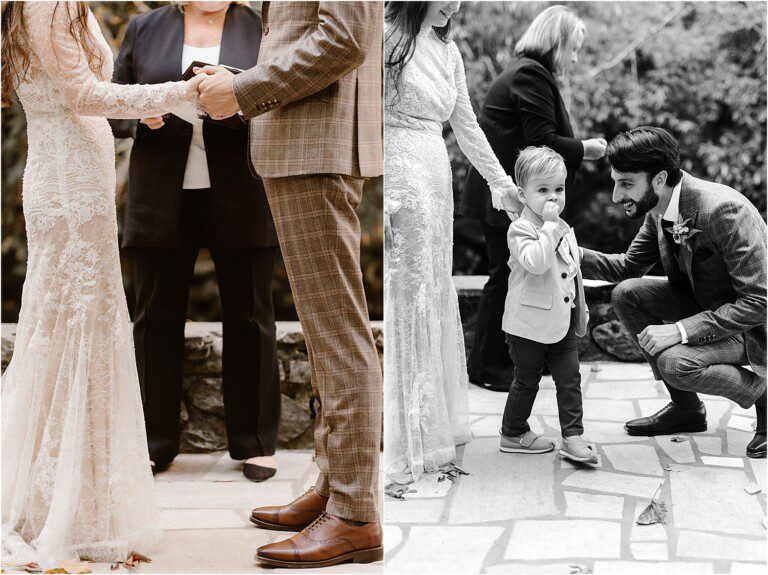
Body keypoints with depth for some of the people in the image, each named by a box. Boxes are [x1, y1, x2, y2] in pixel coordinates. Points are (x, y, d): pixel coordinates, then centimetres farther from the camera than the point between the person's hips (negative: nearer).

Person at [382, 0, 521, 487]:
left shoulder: (448, 51, 14)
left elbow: (467, 127, 19)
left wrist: (503, 184, 19)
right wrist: (379, 201, -17)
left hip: (436, 180, 8)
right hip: (398, 180, -7)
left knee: (435, 297, 11)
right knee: (403, 301, -5)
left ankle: (434, 425, 22)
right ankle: (402, 444, 3)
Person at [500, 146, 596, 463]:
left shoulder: (564, 230, 11)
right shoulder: (520, 229, -14)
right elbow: (537, 262, -33)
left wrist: (581, 310, 21)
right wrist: (550, 226, -28)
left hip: (563, 320, 7)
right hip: (529, 322, -7)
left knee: (570, 377, 2)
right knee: (527, 380, 6)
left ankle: (573, 436, 5)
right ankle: (513, 433, 22)